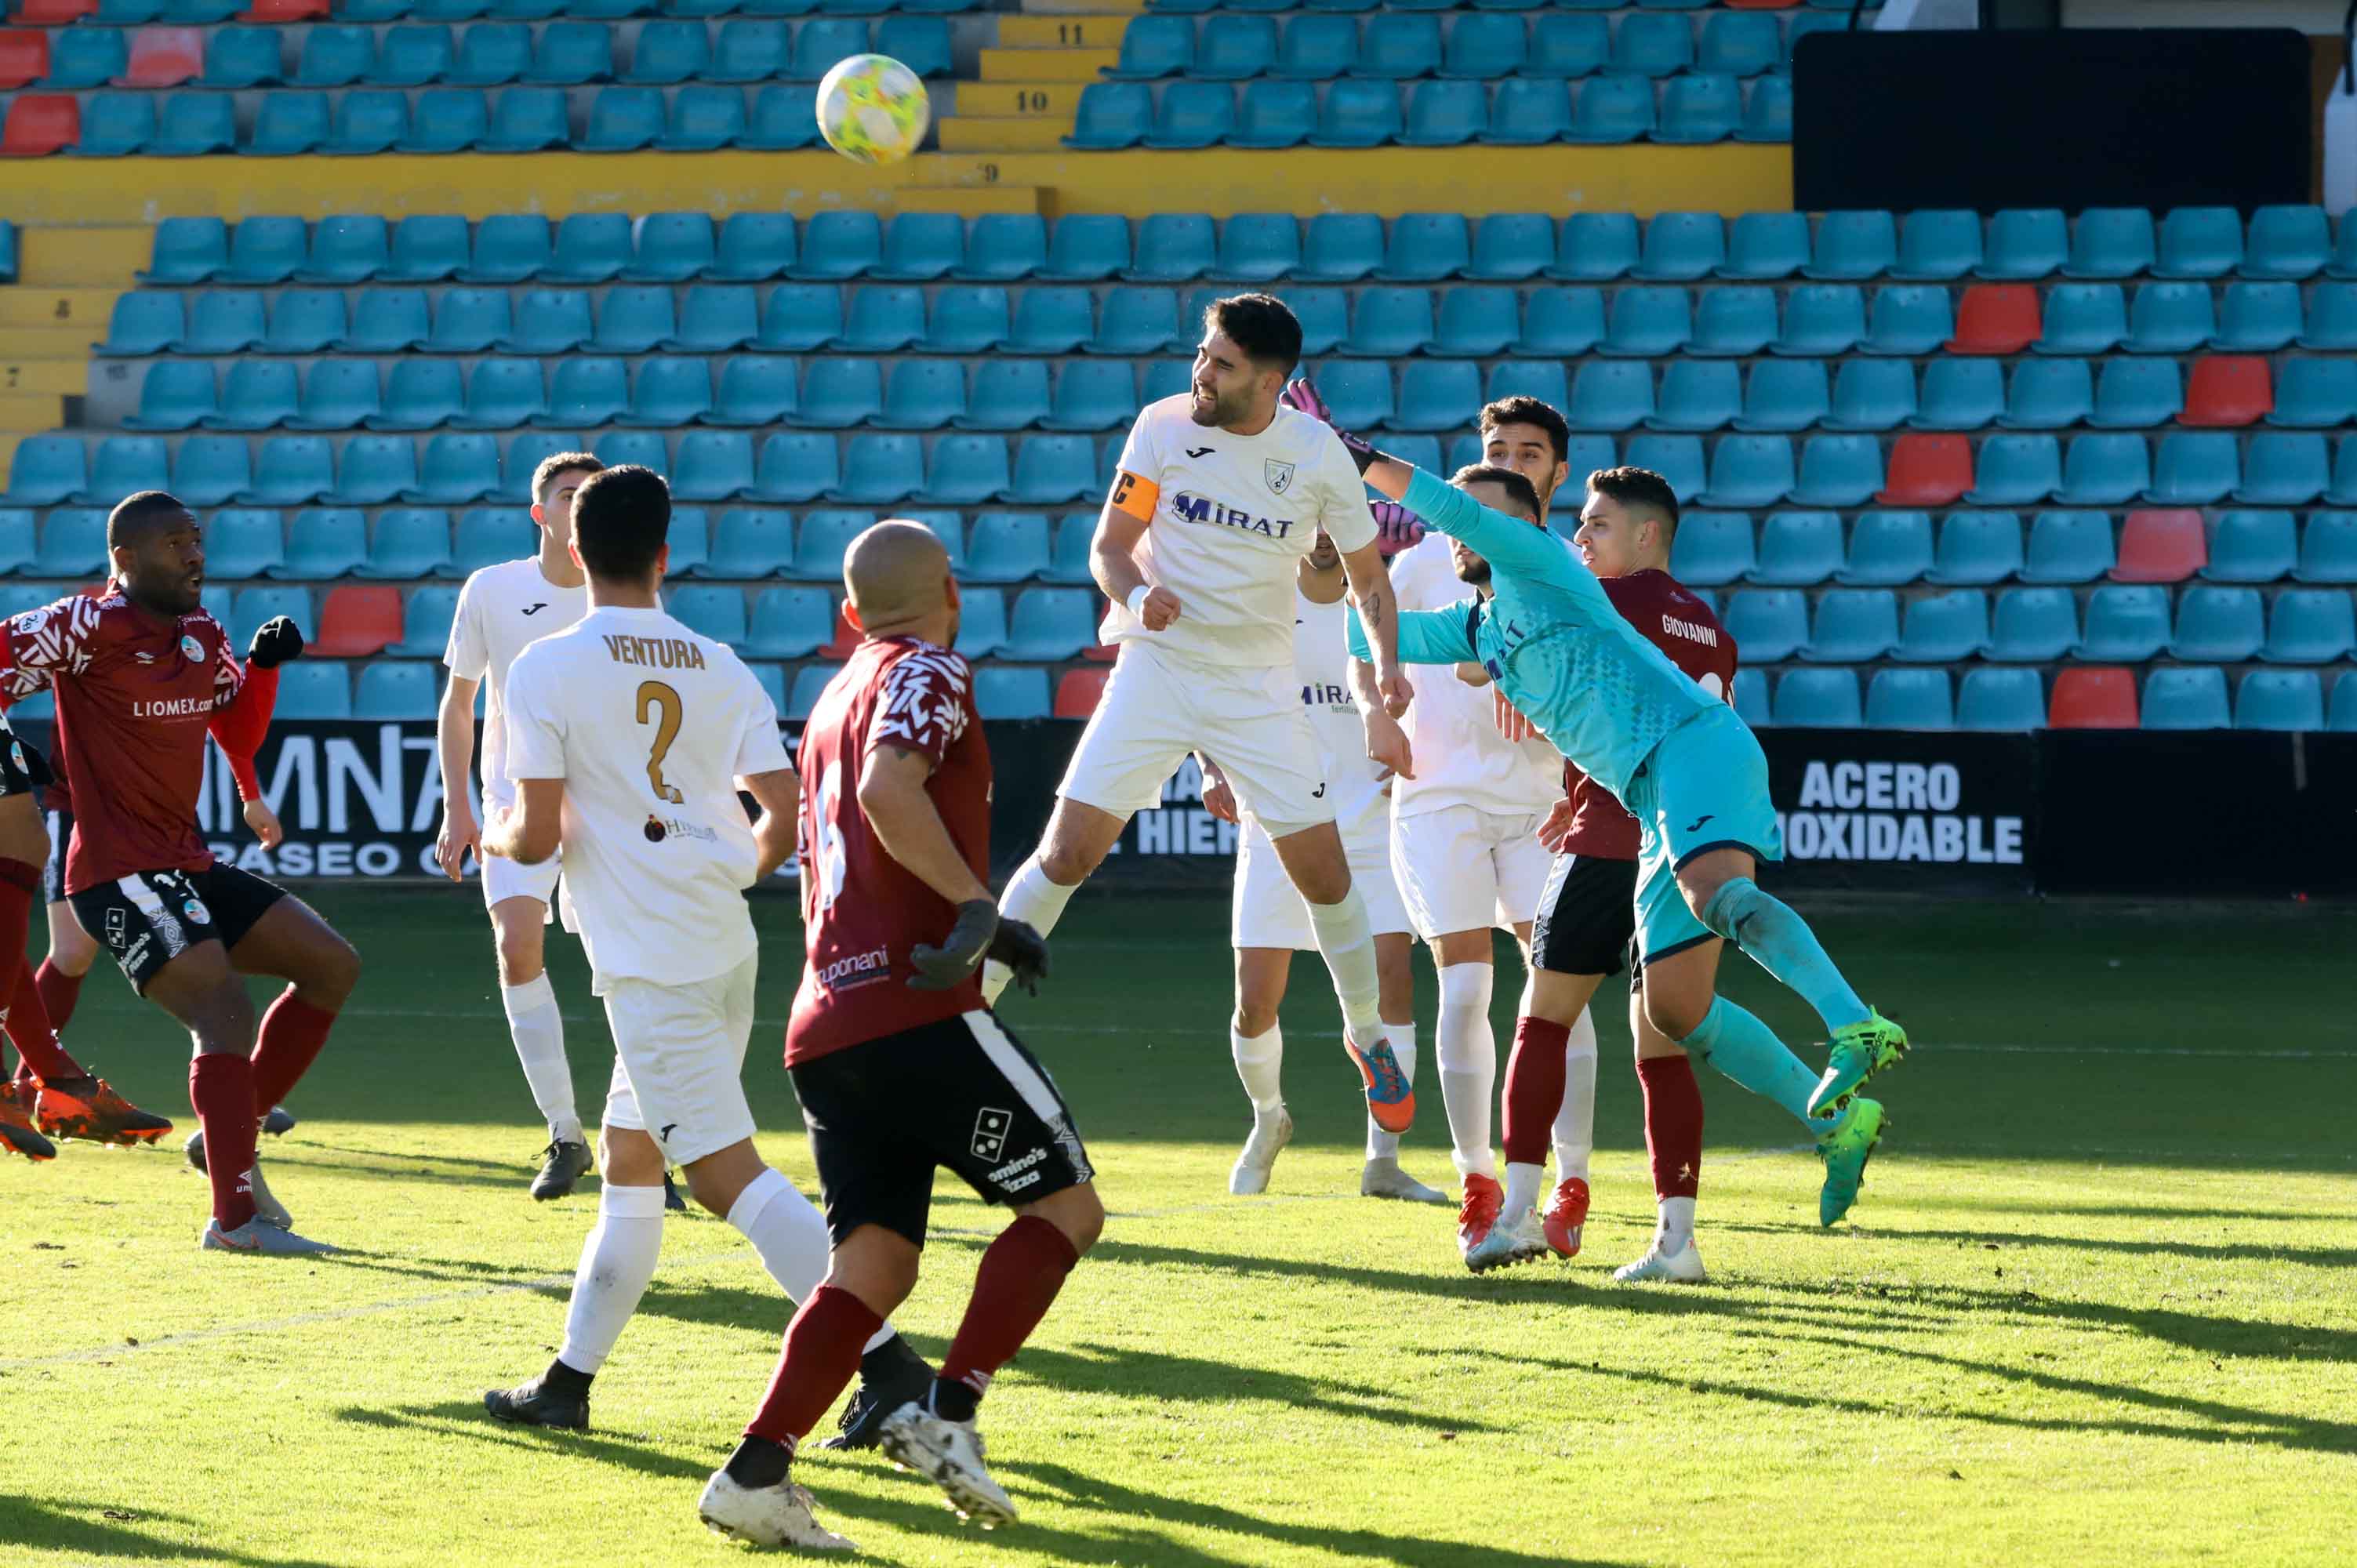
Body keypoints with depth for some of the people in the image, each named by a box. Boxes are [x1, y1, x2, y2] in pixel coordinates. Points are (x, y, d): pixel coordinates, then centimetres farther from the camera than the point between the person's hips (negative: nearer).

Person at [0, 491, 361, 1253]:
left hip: (185, 866, 9)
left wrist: (265, 666, 9)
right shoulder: (91, 626, -12)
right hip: (120, 873, -9)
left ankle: (231, 1136, 12)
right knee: (228, 1017, -21)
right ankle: (237, 1216, -18)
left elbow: (239, 734, 23)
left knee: (333, 966, 9)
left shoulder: (202, 634, 12)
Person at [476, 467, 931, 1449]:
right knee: (627, 1159, 19)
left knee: (730, 1177, -11)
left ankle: (890, 1367, -22)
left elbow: (538, 837, -11)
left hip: (650, 964, -7)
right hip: (726, 951, 7)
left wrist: (493, 837, 12)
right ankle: (568, 1383, 25)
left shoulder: (546, 669, -8)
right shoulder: (719, 669, 7)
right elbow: (785, 823, 3)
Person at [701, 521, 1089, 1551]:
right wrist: (977, 905, -23)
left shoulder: (833, 701, 25)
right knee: (1065, 1205, 3)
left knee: (876, 1263, 6)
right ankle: (948, 1415, -11)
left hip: (822, 1026, 8)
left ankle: (757, 1471, -10)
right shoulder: (928, 673, 0)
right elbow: (889, 789, -20)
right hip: (918, 1012, -8)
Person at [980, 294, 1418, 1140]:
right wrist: (1134, 595, -23)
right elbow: (1109, 544, -1)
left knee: (1323, 871, -1)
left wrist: (1387, 660, -11)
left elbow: (1367, 573, 6)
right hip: (1157, 663, 0)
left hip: (1259, 682, 0)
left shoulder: (1317, 453, -6)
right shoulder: (1164, 426, -7)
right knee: (1066, 853, -10)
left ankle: (1368, 1037, 20)